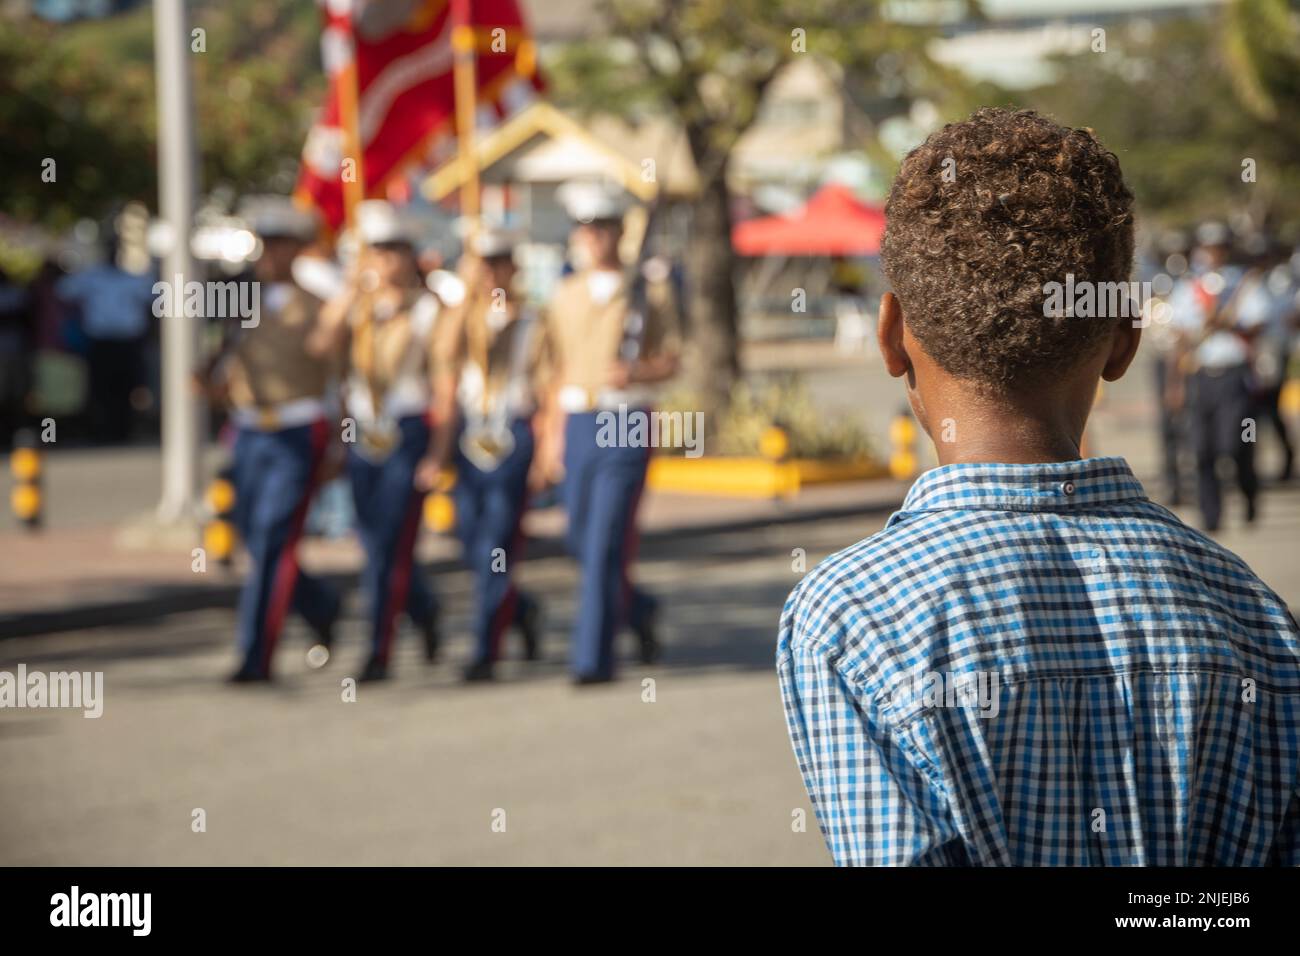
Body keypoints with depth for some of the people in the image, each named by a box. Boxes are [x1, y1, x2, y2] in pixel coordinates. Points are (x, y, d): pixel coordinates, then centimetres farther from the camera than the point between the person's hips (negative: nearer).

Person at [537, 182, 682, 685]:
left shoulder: (650, 291, 0)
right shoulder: (565, 295, 11)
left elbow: (671, 361, 2)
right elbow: (557, 369, 16)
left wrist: (635, 373, -18)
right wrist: (552, 436, 13)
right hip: (577, 423, 5)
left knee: (606, 544, -10)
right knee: (581, 543, 10)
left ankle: (594, 658, -7)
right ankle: (639, 609, 36)